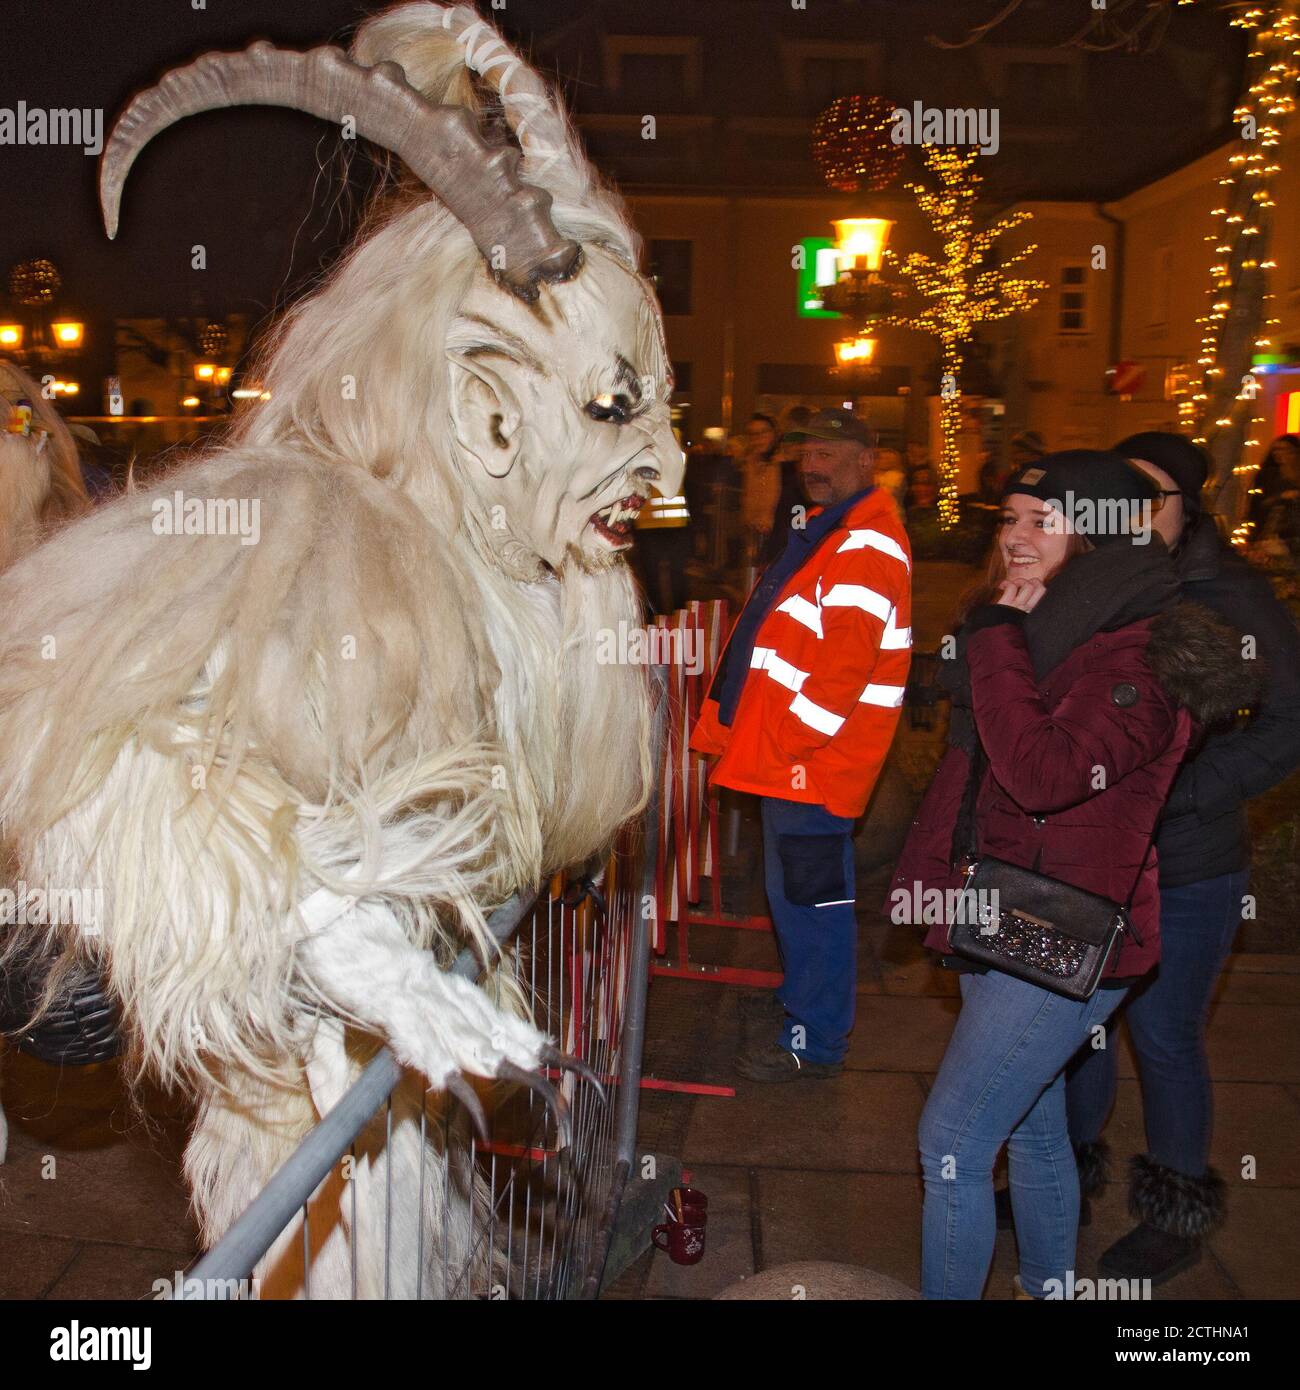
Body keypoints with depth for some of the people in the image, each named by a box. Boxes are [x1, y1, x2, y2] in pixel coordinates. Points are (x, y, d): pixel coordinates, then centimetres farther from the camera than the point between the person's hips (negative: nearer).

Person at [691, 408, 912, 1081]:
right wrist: (733, 718, 17)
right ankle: (803, 996, 38)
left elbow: (847, 660, -25)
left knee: (811, 893, -1)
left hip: (813, 753, -11)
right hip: (789, 747, 11)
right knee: (793, 885, 21)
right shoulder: (825, 530, 19)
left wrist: (788, 739, -20)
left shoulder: (866, 547, -16)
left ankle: (814, 1039, 11)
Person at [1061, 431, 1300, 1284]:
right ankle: (1070, 1175, 41)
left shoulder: (1229, 597, -12)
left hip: (1183, 869, -5)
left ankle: (1179, 1218, 32)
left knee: (1164, 1037, 8)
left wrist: (1165, 795, -21)